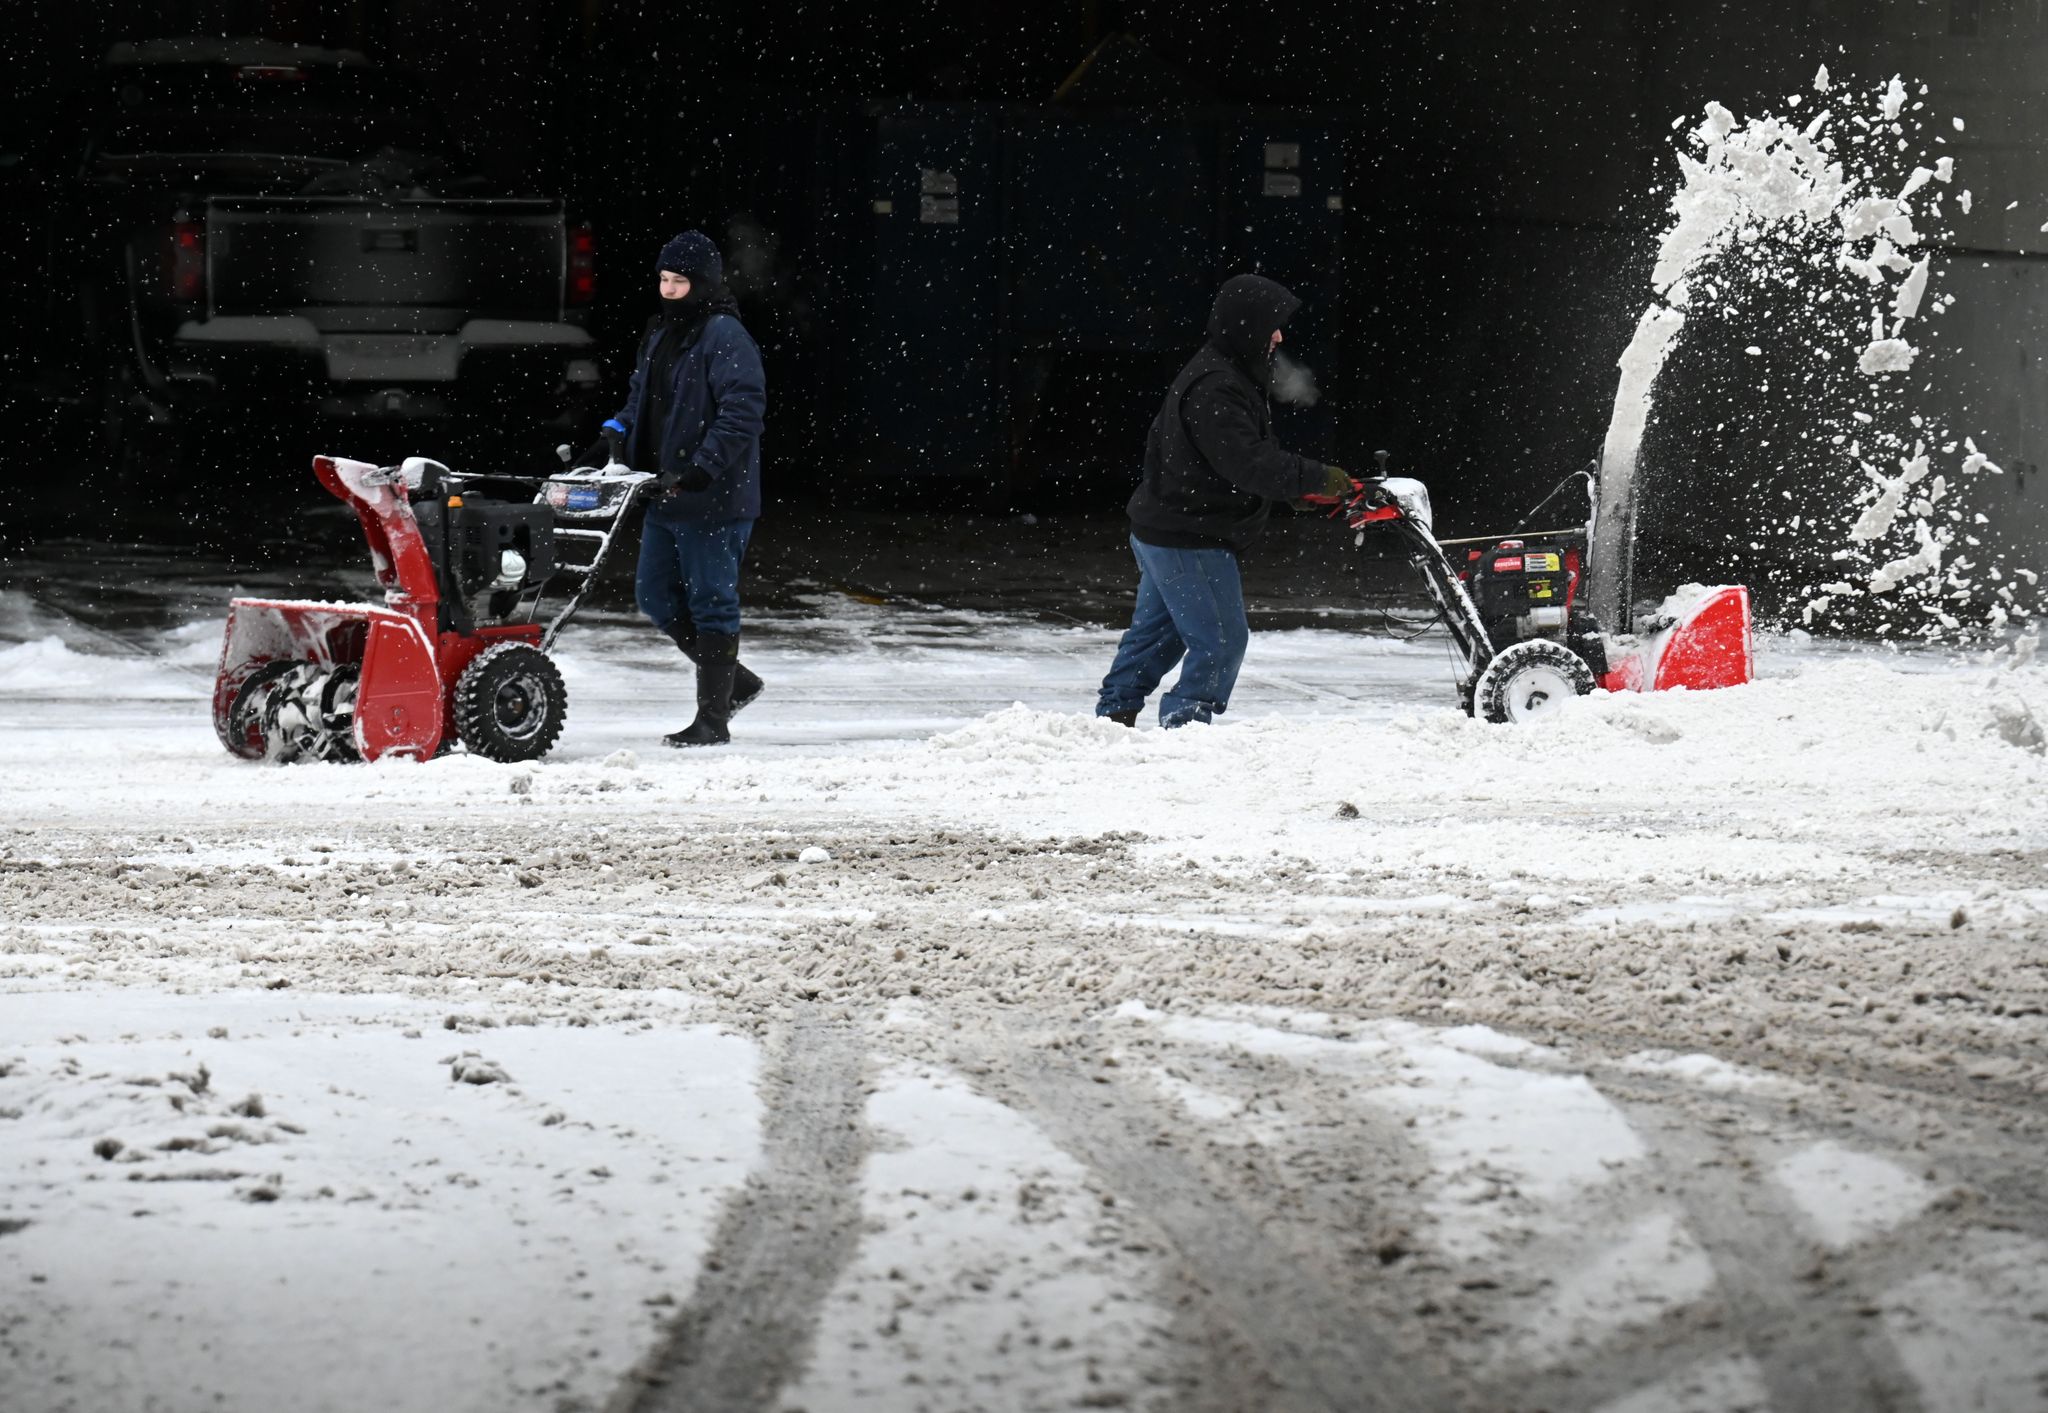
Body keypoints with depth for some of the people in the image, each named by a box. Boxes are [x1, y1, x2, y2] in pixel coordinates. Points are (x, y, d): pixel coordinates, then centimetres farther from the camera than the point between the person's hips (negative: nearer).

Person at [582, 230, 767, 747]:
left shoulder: (725, 337, -14)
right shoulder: (662, 332, 14)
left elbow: (743, 410, -22)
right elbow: (641, 400, 24)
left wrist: (703, 468, -29)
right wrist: (613, 437, 6)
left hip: (715, 498, -10)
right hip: (667, 495, 10)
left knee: (711, 603, -2)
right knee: (655, 596, 14)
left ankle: (712, 720, 5)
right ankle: (732, 680, 28)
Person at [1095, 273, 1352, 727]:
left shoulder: (1227, 376, 12)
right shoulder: (1214, 388, -24)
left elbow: (1256, 453, 20)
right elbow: (1248, 464, -30)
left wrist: (1297, 485, 8)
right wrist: (1316, 478, -25)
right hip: (1190, 542, -11)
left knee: (1155, 632, 20)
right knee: (1221, 640, -5)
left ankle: (1114, 715, 28)